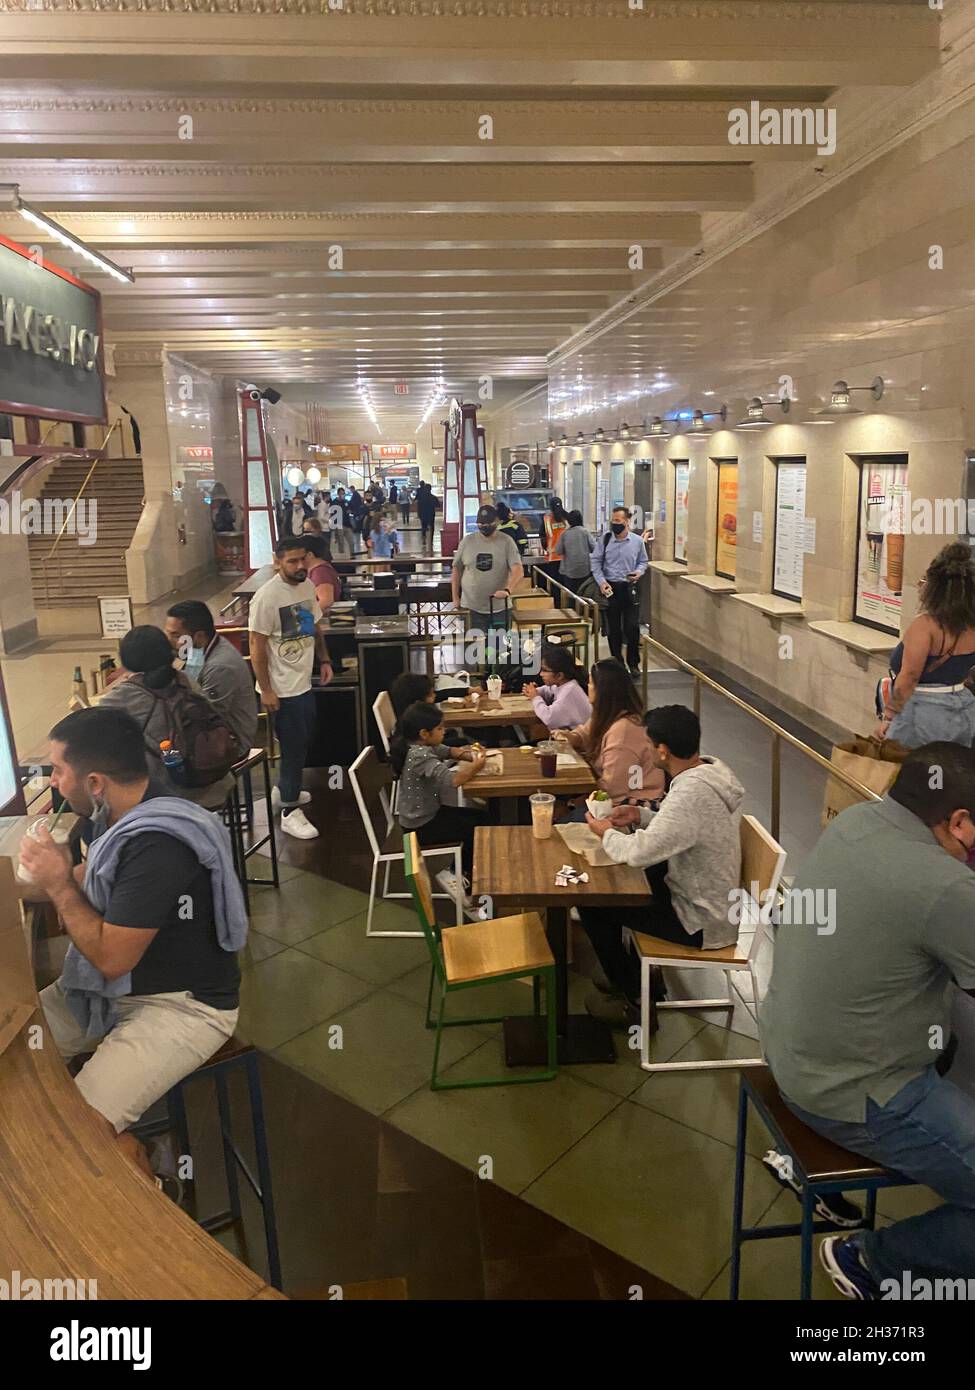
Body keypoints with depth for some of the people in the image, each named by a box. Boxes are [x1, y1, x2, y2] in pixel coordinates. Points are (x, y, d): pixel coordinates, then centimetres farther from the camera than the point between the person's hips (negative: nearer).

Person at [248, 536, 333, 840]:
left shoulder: (307, 586, 4)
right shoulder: (267, 597, -20)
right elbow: (257, 646, -18)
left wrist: (324, 660, 10)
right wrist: (266, 690, -18)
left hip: (304, 682, 8)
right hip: (283, 688, -8)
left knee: (301, 742, 20)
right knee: (294, 747, -1)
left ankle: (288, 790, 40)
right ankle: (289, 812, 11)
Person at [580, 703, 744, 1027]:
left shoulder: (691, 794, -34)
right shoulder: (712, 768, -4)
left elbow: (640, 851, -33)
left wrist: (606, 833, -13)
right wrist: (641, 815, 0)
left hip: (703, 923, -9)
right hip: (716, 900, 9)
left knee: (591, 904, -2)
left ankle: (635, 1001, 16)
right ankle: (640, 974, 37)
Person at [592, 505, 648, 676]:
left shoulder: (637, 541, -2)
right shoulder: (605, 540, -3)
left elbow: (643, 561, 12)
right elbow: (595, 562, 3)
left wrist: (638, 572, -9)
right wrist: (601, 581, -9)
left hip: (630, 588, 0)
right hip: (610, 588, 1)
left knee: (632, 627, -4)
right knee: (614, 628, 8)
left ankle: (633, 663, 13)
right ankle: (616, 663, 21)